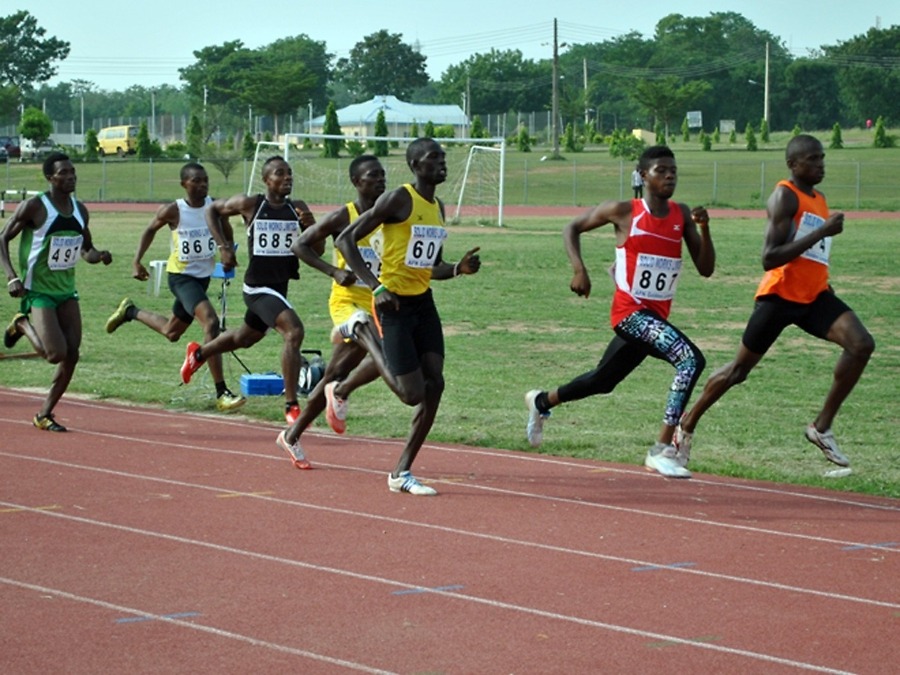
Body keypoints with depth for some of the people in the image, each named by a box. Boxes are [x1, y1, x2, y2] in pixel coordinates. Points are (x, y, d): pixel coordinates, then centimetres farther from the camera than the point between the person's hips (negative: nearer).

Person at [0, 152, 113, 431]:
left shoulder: (80, 210, 6)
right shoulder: (34, 207, -12)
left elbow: (86, 249, 19)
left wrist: (98, 256, -5)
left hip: (67, 290, 6)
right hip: (38, 291, -6)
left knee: (71, 355, -3)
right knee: (56, 354, -17)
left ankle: (44, 414, 12)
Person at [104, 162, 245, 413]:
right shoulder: (173, 211, -14)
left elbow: (227, 236, 9)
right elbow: (150, 230, 4)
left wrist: (228, 251, -13)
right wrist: (137, 261, -4)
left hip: (203, 276, 6)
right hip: (181, 276, -6)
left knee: (171, 332, 22)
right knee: (211, 321, -26)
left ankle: (130, 311, 50)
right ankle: (221, 393, -25)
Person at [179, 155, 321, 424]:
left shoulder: (298, 209, 1)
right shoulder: (250, 204, -10)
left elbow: (318, 250, -1)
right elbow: (212, 210, 6)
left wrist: (311, 224, -20)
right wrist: (223, 246, -3)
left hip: (279, 287, 7)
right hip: (258, 287, -7)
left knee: (246, 337, 28)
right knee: (294, 331, -27)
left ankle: (198, 354, 57)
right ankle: (291, 406, -21)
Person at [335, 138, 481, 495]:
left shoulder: (438, 208, 13)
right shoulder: (398, 200, -11)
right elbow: (345, 240, -14)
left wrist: (459, 268, 0)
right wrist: (376, 286, -22)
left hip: (423, 303, 7)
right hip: (394, 304, -7)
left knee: (434, 385, -3)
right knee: (413, 393, -12)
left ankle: (402, 473, 6)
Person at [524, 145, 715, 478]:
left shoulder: (682, 215, 4)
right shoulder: (624, 212, -7)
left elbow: (706, 269, 1)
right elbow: (572, 228, 6)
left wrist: (704, 228, -14)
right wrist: (579, 269, -8)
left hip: (656, 317, 6)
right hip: (630, 311, -6)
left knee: (602, 381, 23)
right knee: (691, 359, -28)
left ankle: (541, 402, 50)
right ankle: (663, 449, -26)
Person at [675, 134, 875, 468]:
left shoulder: (820, 200, 15)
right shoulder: (784, 196, -12)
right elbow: (770, 258, -23)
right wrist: (822, 232, -24)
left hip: (814, 295, 7)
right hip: (780, 294, -7)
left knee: (862, 344, -16)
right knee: (739, 369, 5)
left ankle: (822, 427, -8)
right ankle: (687, 424, 26)